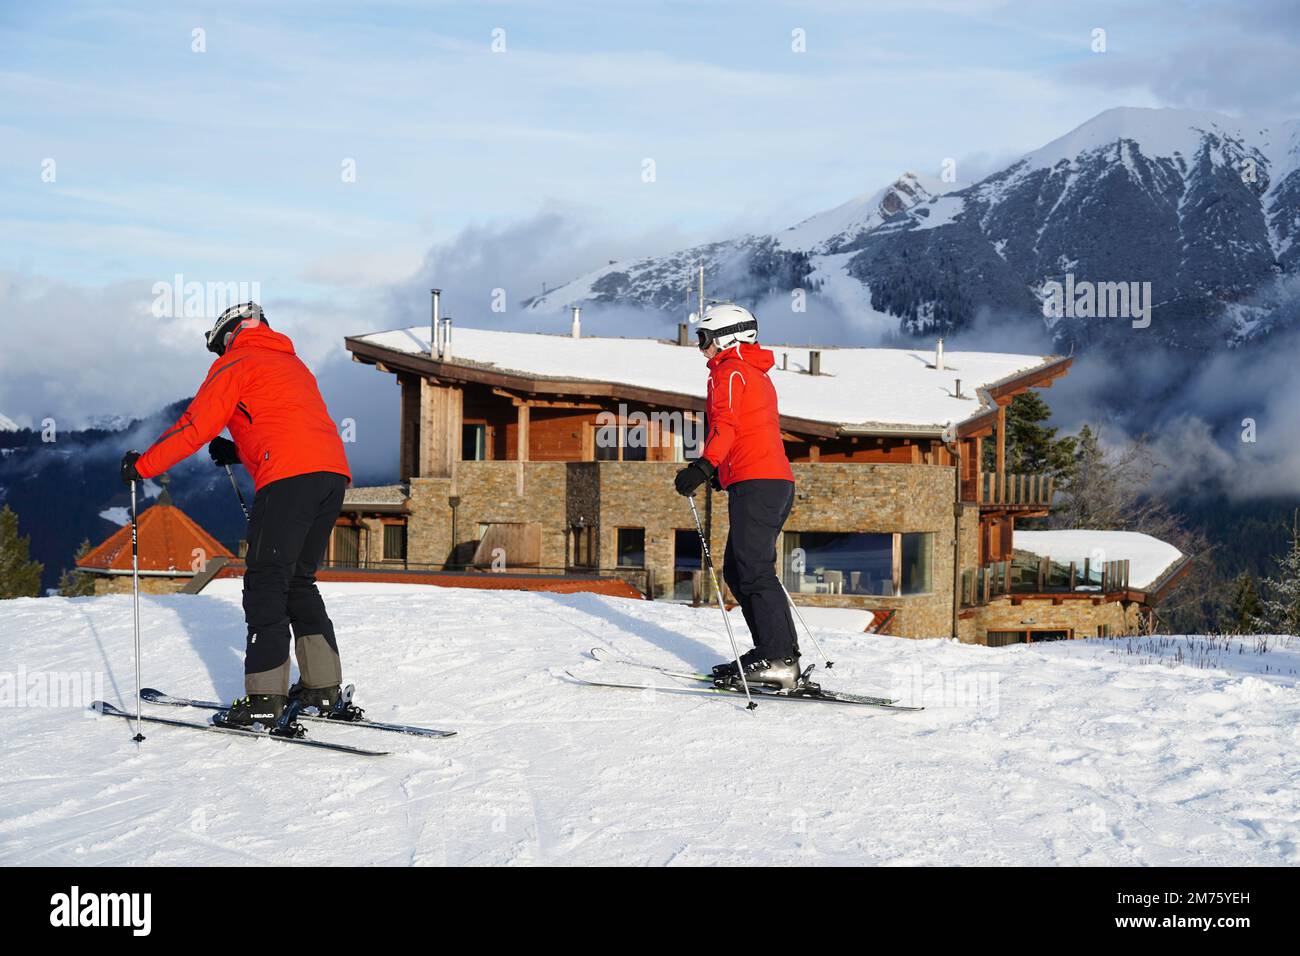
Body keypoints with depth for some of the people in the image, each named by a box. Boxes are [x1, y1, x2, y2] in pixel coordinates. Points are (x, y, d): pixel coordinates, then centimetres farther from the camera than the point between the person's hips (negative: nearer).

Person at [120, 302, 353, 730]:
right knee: (299, 582, 16)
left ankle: (264, 698, -12)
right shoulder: (293, 364, 32)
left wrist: (142, 466, 11)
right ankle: (322, 687, 12)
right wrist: (241, 452, 37)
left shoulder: (235, 364, 9)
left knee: (266, 584, -6)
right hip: (332, 473, 8)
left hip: (288, 477, -8)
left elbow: (195, 427, 3)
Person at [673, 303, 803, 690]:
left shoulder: (729, 371, -3)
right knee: (737, 571, 11)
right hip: (778, 481, 10)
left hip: (754, 483, -10)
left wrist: (704, 465, -27)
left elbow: (725, 424, -17)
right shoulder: (758, 374, 26)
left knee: (754, 572, -13)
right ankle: (774, 653, 6)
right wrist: (720, 470, 34)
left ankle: (779, 659, -20)